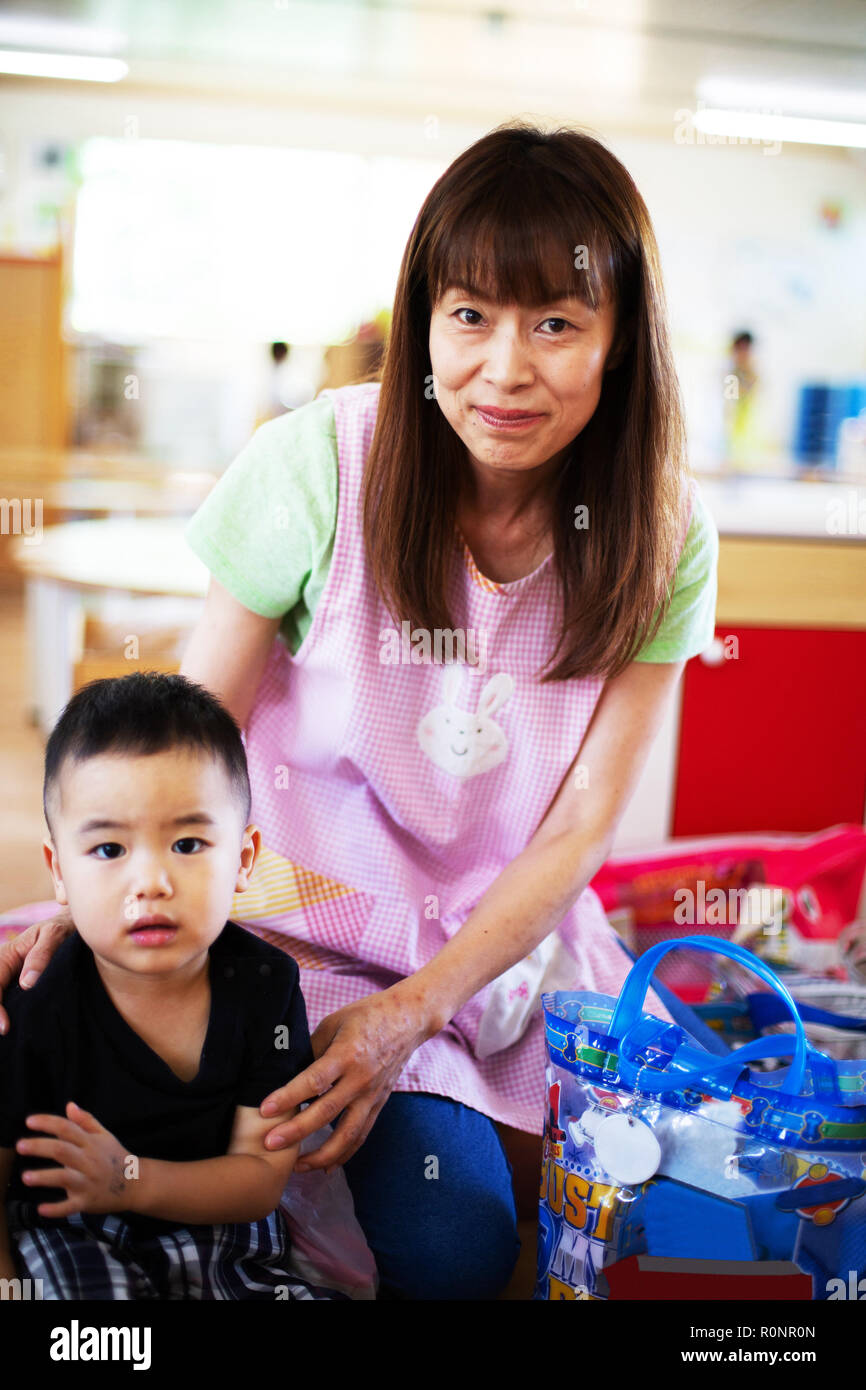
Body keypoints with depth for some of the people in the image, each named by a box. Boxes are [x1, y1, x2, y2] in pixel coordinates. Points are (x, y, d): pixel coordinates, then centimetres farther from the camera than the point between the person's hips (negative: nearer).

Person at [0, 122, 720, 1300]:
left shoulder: (662, 540, -8)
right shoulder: (321, 463, -16)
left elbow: (584, 824, -9)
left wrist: (410, 1014, -20)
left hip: (527, 939, 4)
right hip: (322, 933, -3)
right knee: (450, 1245, -21)